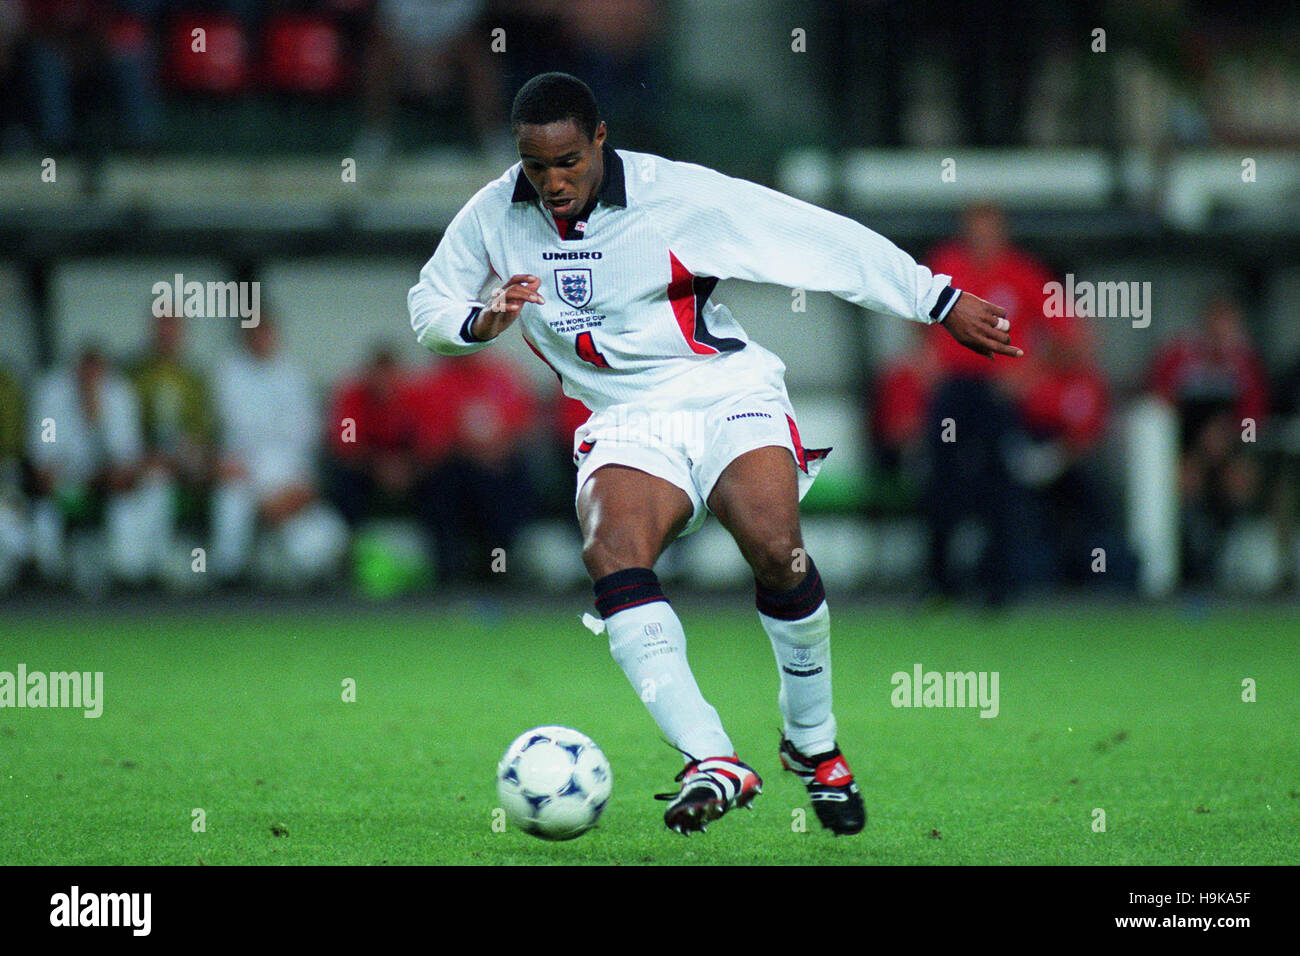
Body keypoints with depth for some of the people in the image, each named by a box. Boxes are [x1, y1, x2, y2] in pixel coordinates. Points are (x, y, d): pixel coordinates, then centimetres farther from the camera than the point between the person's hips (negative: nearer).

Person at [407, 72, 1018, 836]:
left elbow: (822, 238, -9)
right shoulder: (494, 217, 0)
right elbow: (428, 306, 14)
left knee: (775, 547, -28)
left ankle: (814, 744, -3)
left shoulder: (676, 195, -12)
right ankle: (714, 762, -38)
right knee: (612, 553, -29)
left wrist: (941, 302, -8)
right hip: (626, 423, 3)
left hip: (730, 398, -3)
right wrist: (484, 321, -10)